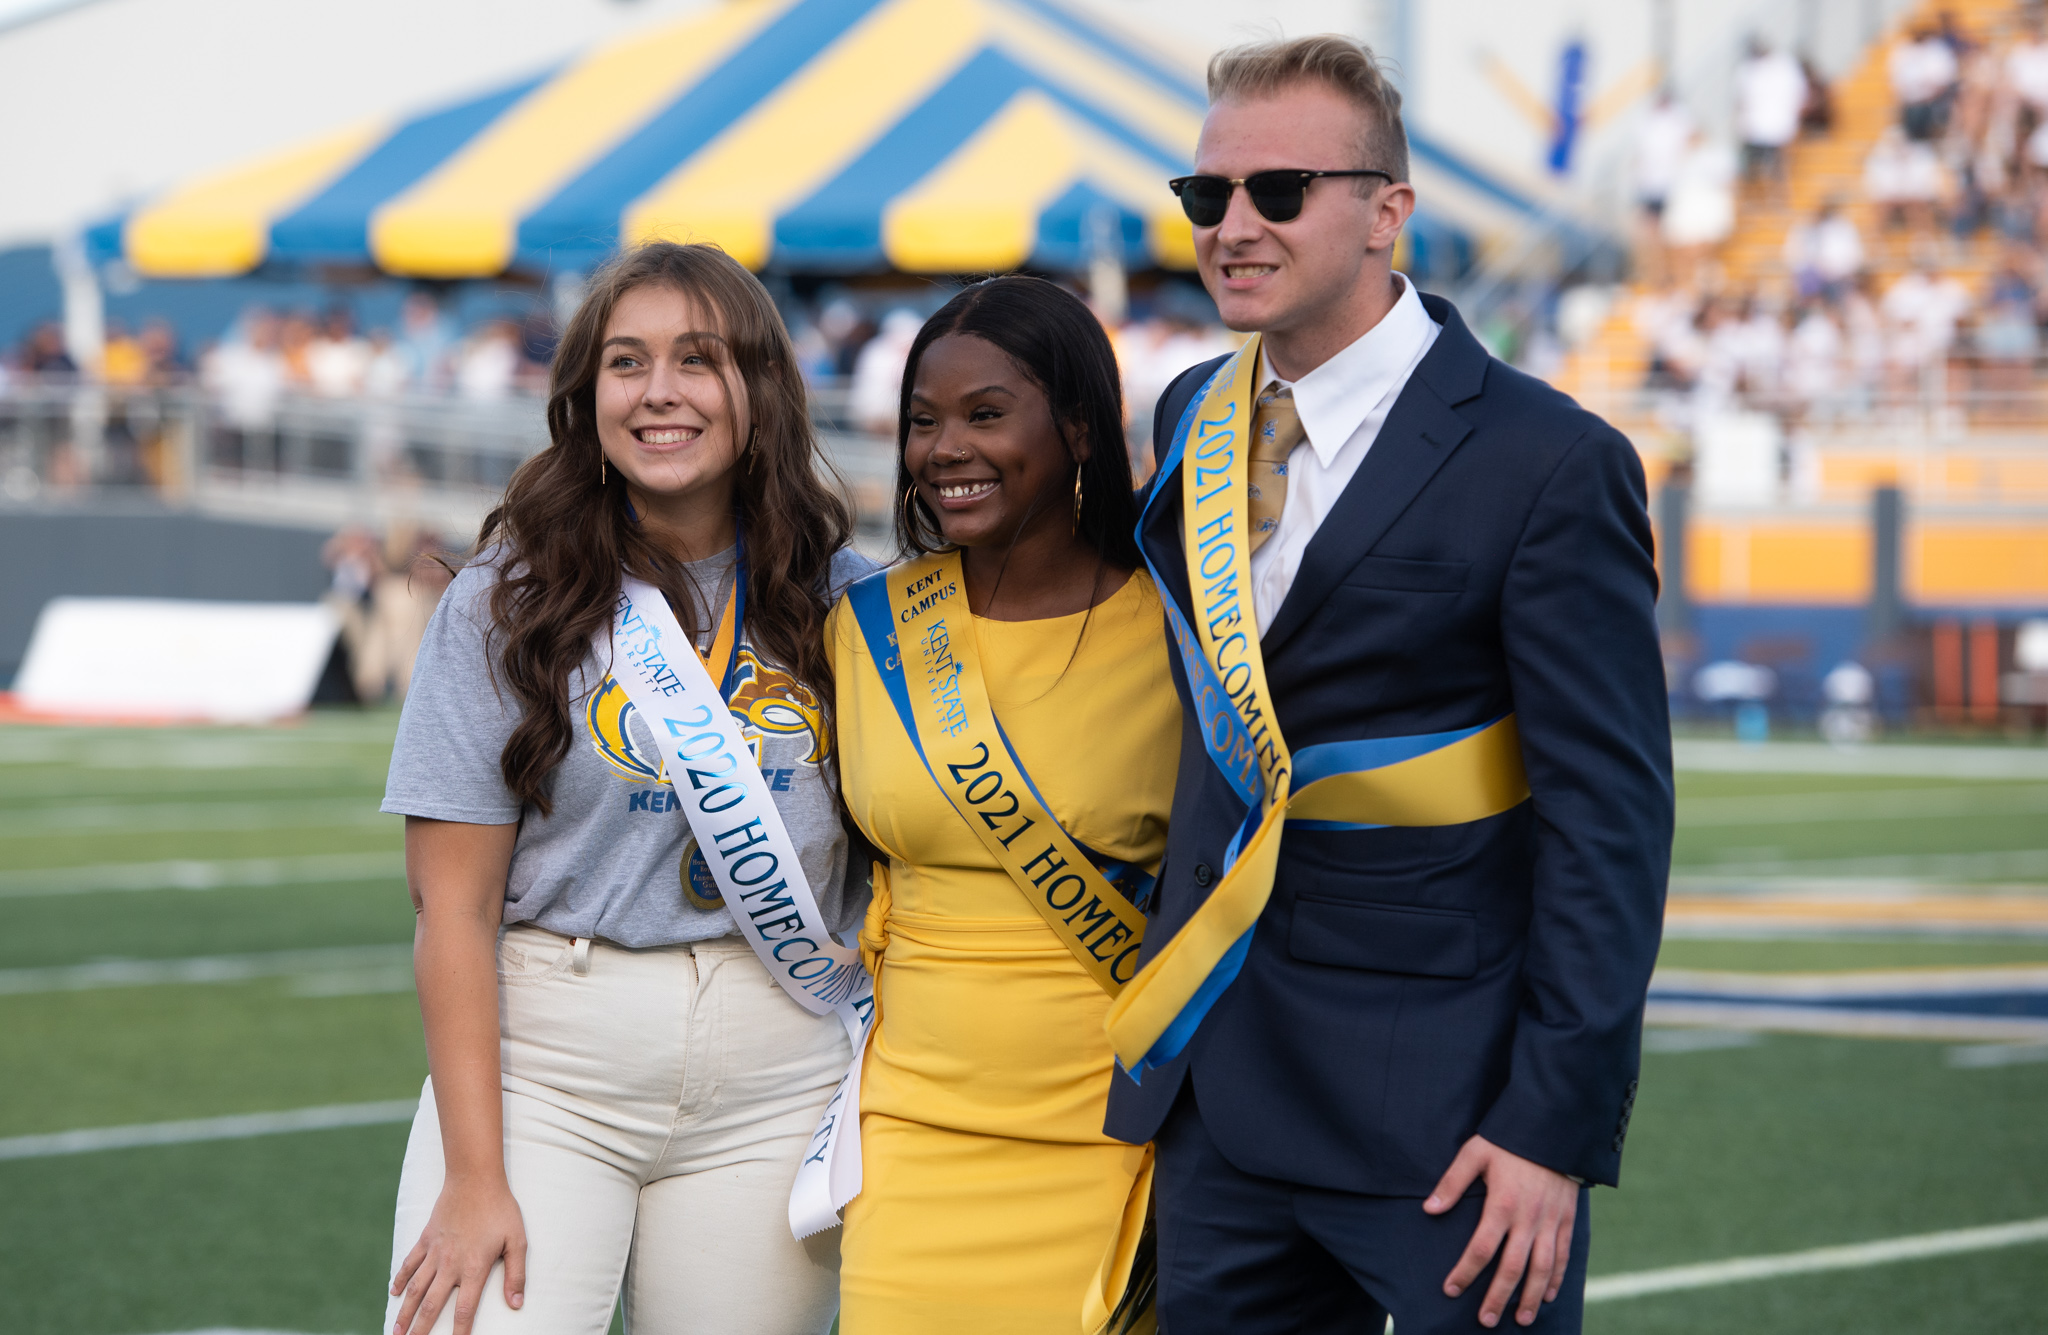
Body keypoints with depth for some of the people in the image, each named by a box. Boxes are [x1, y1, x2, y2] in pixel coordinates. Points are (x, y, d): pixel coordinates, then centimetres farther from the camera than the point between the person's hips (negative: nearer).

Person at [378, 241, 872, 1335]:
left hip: (775, 1079, 2)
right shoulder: (511, 598, -2)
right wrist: (475, 1179, -12)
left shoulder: (838, 601, 6)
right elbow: (455, 906, -5)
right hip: (540, 1063, -2)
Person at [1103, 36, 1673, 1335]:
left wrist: (1555, 1125, -17)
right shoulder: (1194, 419, 10)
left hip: (1446, 1105, -6)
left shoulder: (1548, 462, -11)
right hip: (1221, 1076, 6)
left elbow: (1611, 818, -12)